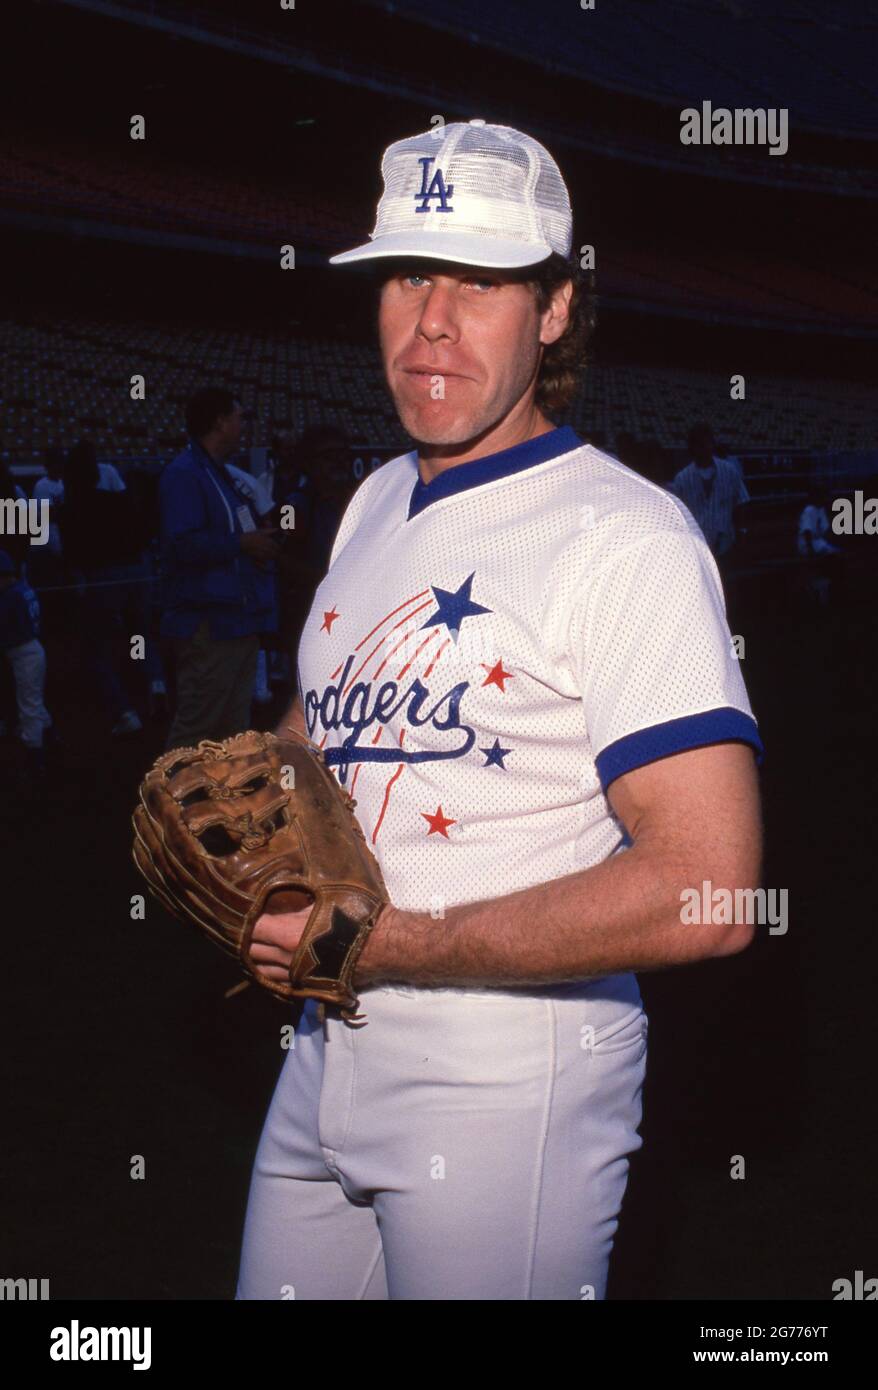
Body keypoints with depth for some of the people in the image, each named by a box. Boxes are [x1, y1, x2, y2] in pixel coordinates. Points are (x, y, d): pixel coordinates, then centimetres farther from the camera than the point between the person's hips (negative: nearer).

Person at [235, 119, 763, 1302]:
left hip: (509, 1088, -7)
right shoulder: (375, 504, 12)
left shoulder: (625, 536, -15)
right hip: (326, 1060, 7)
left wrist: (393, 944, -19)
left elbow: (706, 892, -23)